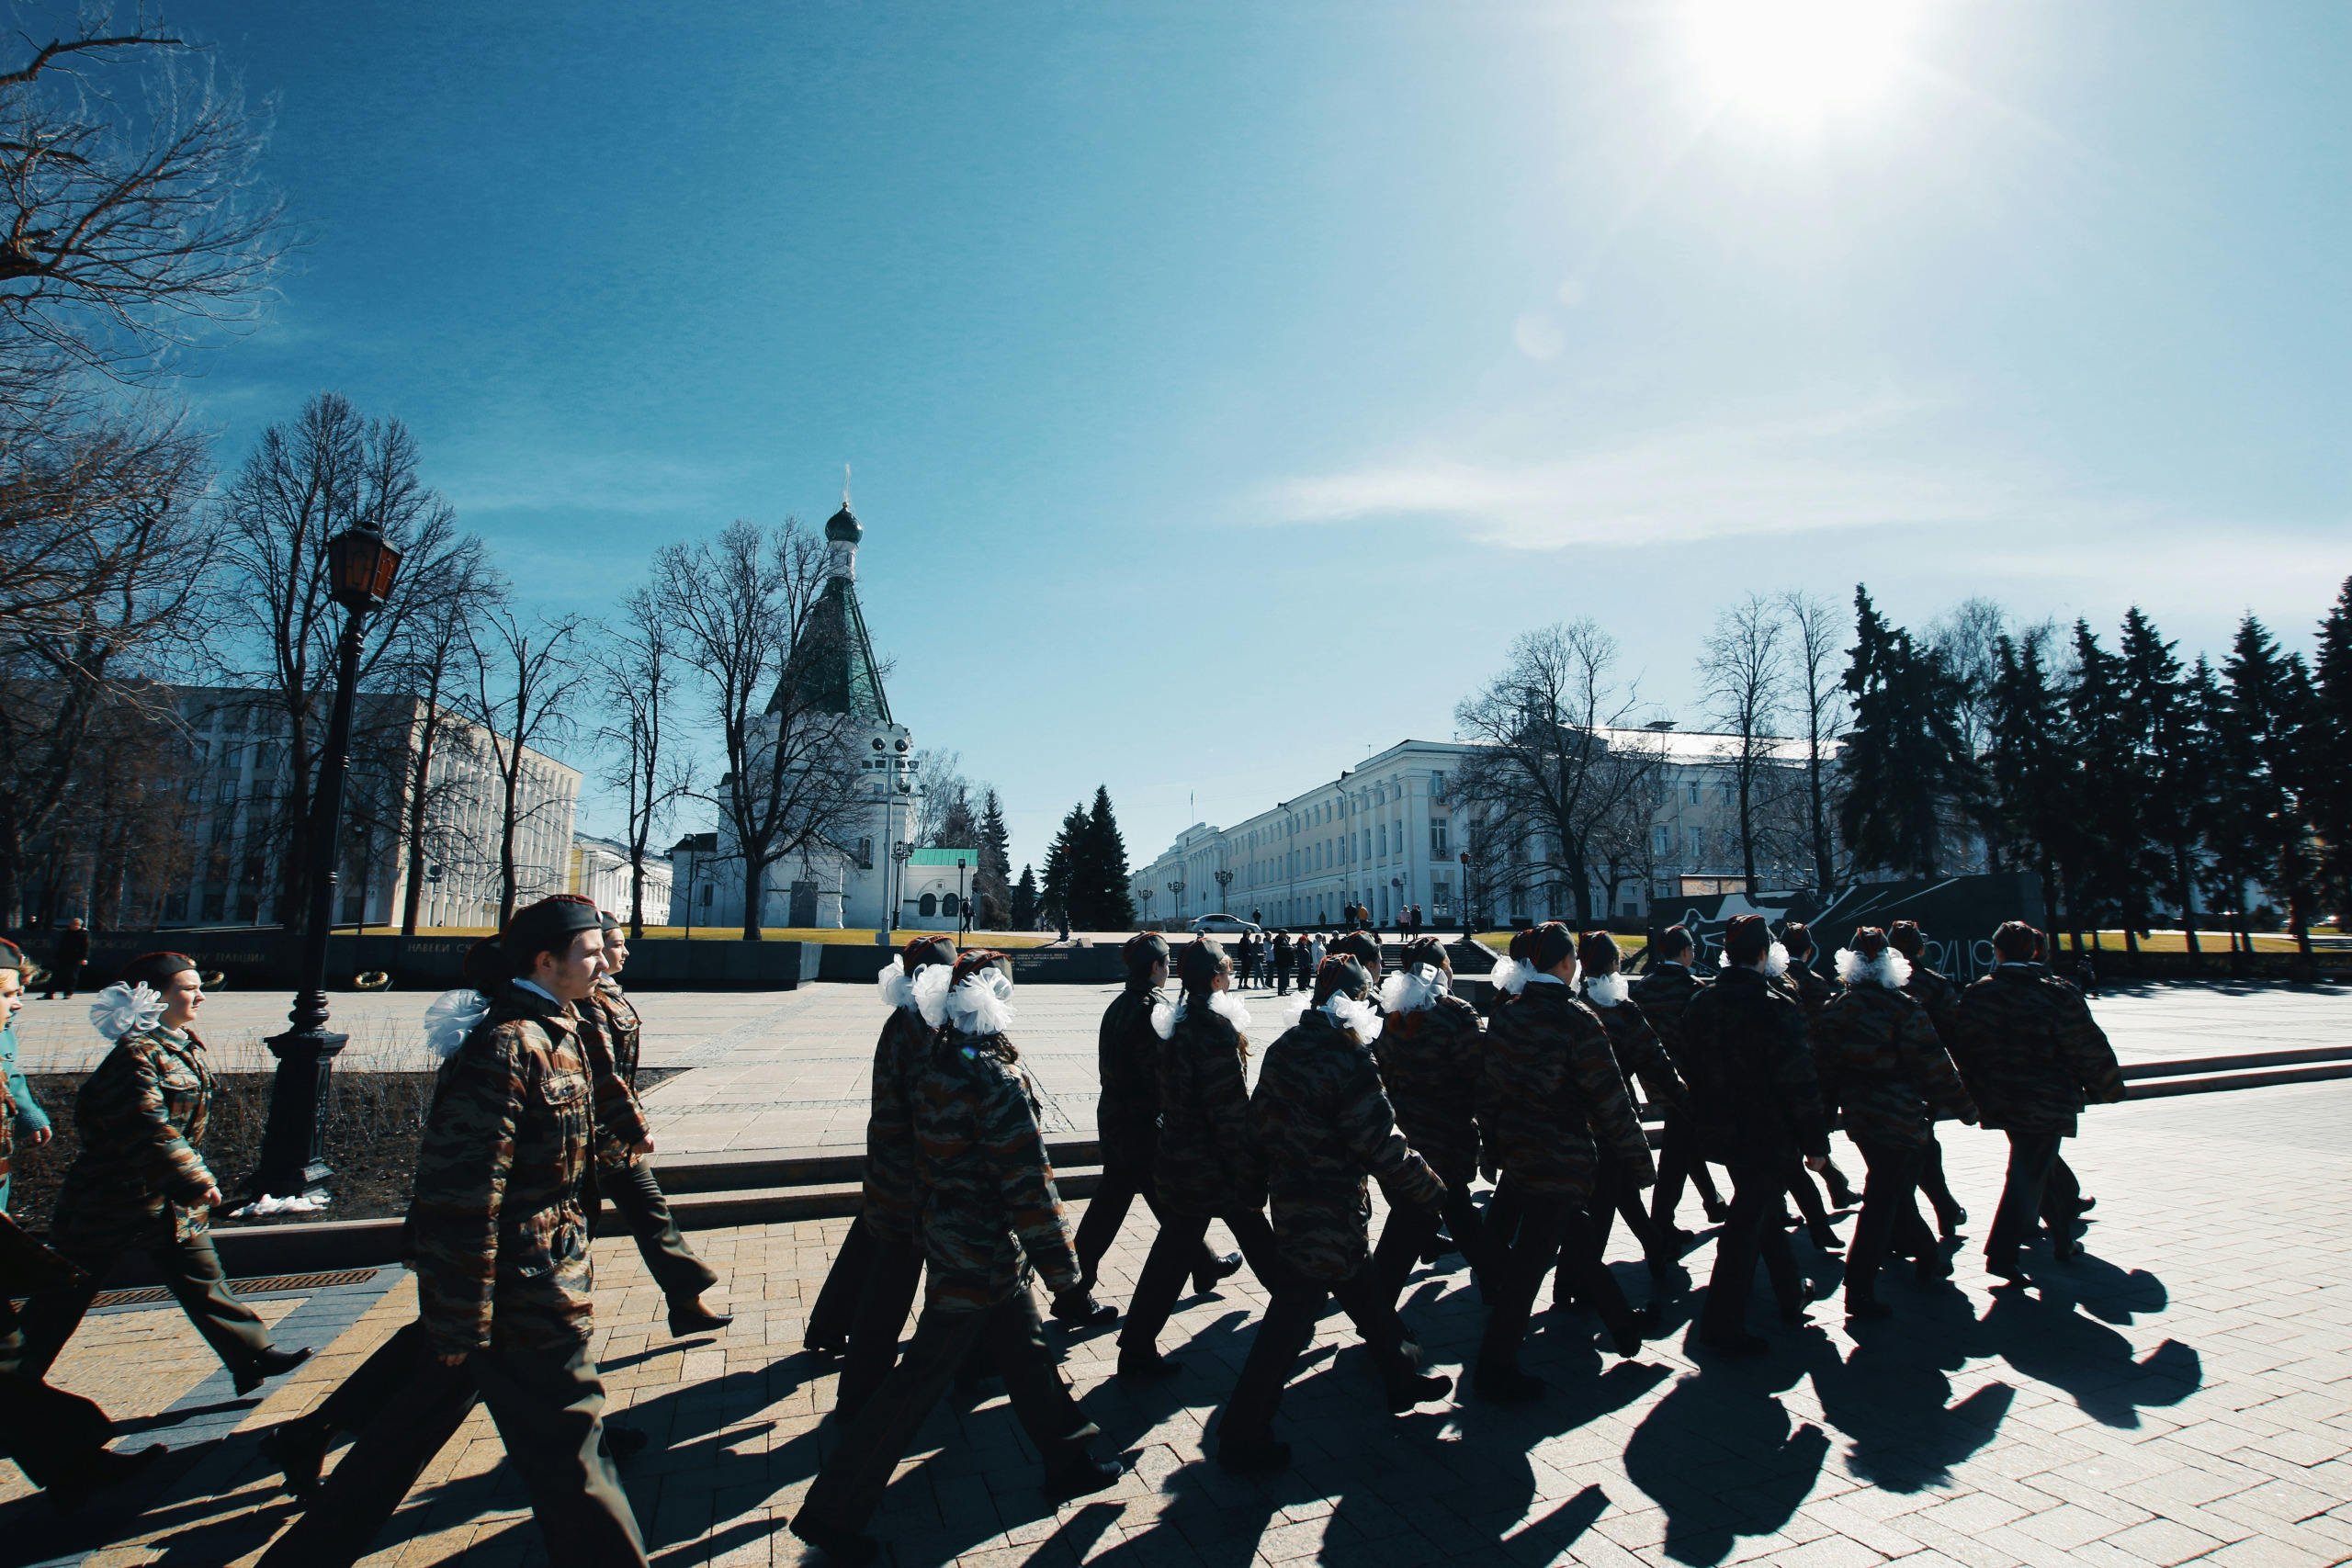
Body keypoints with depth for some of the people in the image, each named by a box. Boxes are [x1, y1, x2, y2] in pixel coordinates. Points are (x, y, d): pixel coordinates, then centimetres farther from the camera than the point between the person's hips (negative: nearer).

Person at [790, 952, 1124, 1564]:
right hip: (982, 1262, -8)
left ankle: (1069, 1463, 36)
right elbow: (1030, 1190, -25)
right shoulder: (998, 1082, -27)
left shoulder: (932, 1066, -2)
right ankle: (831, 1511, 19)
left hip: (949, 1235, 8)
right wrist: (1067, 1279, -18)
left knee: (1027, 1353, 20)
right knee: (919, 1382, 6)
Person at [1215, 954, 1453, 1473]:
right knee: (1290, 1320, 1)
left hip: (1289, 1194, 9)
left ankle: (1402, 1377, 42)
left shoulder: (1284, 1048, 2)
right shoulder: (1349, 1064, -23)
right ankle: (1242, 1438, 11)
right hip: (1329, 1217, -8)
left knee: (1367, 1289, 24)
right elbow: (1384, 1147, -20)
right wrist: (1434, 1193, -6)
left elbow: (1262, 1117, 11)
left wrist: (1267, 1178, 23)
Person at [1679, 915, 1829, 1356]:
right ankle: (1723, 1324, 8)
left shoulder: (1699, 1004, 1)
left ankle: (1792, 1298, 41)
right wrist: (1816, 1142, -8)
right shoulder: (1776, 1008, -20)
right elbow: (1799, 1083, -18)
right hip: (1766, 1137, -7)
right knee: (1747, 1227, 2)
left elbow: (1690, 1070, 10)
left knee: (1766, 1211, 25)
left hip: (1720, 1132, 7)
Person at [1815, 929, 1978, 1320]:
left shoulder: (1834, 1008, 0)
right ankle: (1860, 1292, 1)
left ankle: (1928, 1259, 42)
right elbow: (1935, 1065, -11)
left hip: (1858, 1115, 5)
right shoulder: (1903, 1008, -15)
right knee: (1882, 1201, -1)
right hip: (1899, 1118, -5)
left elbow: (1825, 1065, 3)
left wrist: (1831, 1104, 15)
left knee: (1893, 1190, 23)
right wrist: (1965, 1106, 2)